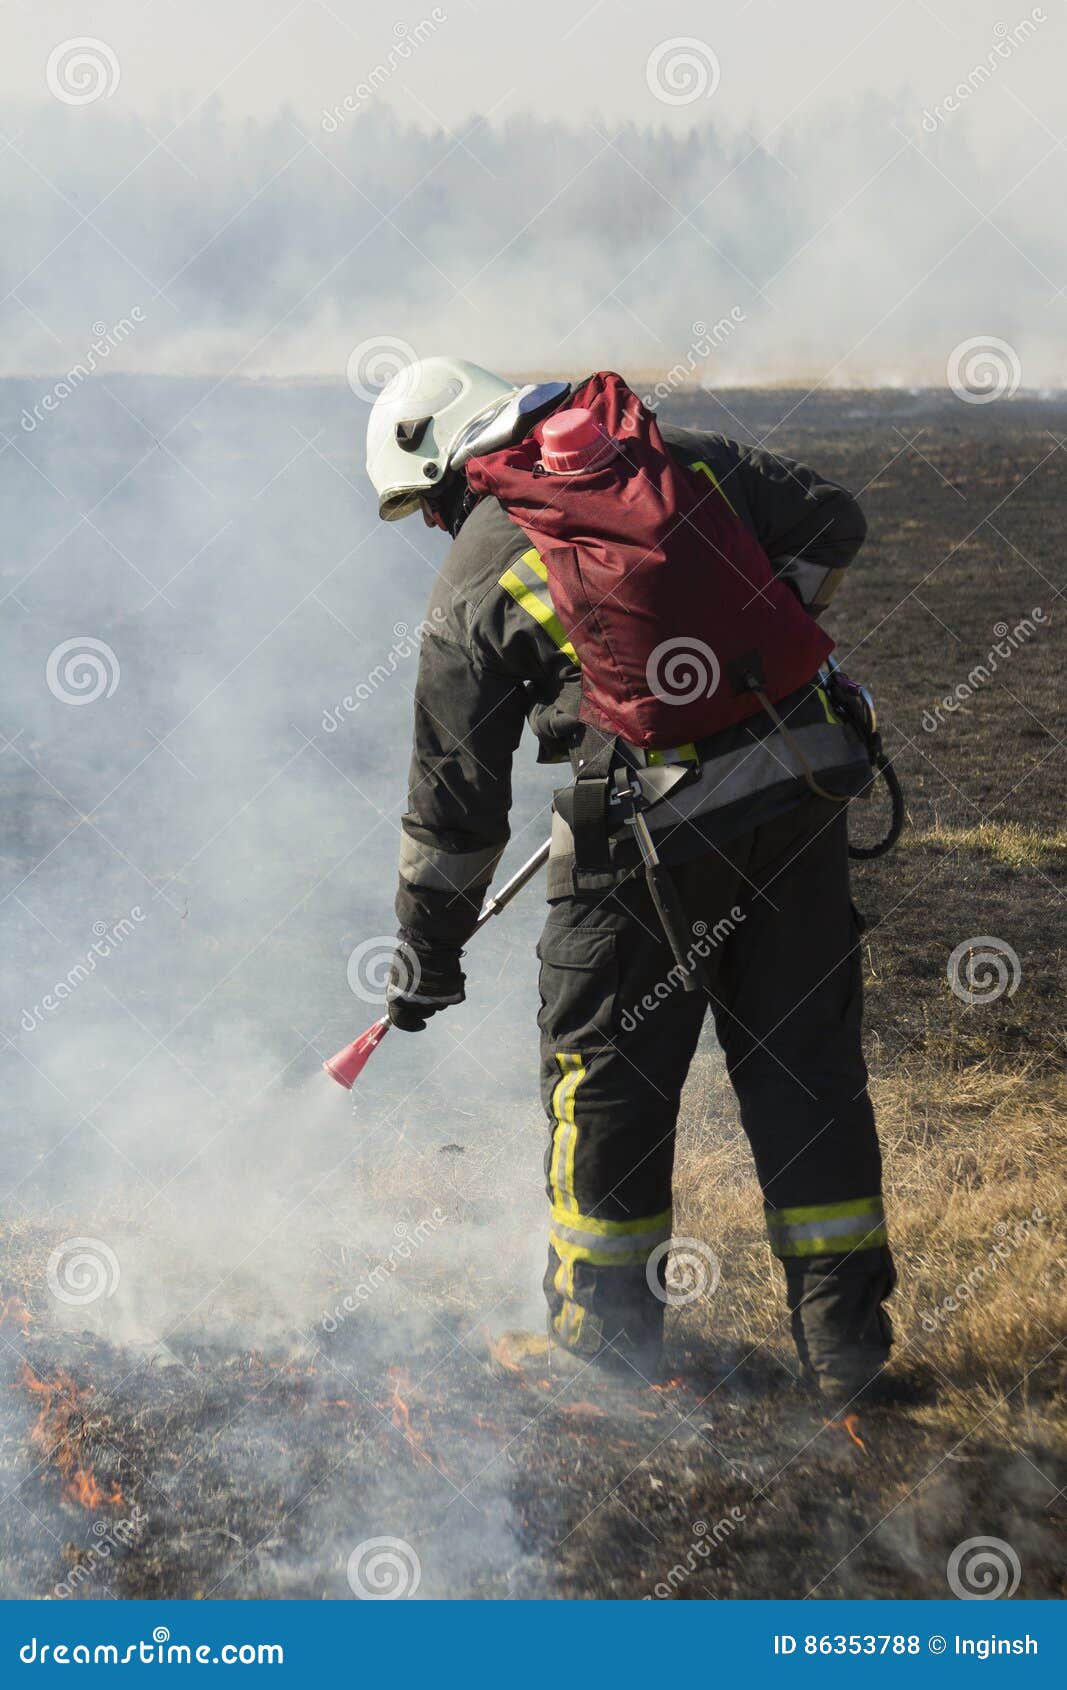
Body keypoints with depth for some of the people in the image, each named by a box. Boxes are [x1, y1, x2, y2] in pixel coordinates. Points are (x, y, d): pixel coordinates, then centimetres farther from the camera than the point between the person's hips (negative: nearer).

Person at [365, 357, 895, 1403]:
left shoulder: (472, 587, 1)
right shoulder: (679, 458, 11)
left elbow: (456, 797, 3)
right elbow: (831, 522, 15)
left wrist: (428, 947, 15)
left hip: (654, 838, -4)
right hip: (801, 797, 4)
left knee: (605, 1075, 15)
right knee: (807, 1061, 13)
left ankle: (606, 1330, 27)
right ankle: (844, 1340, 18)